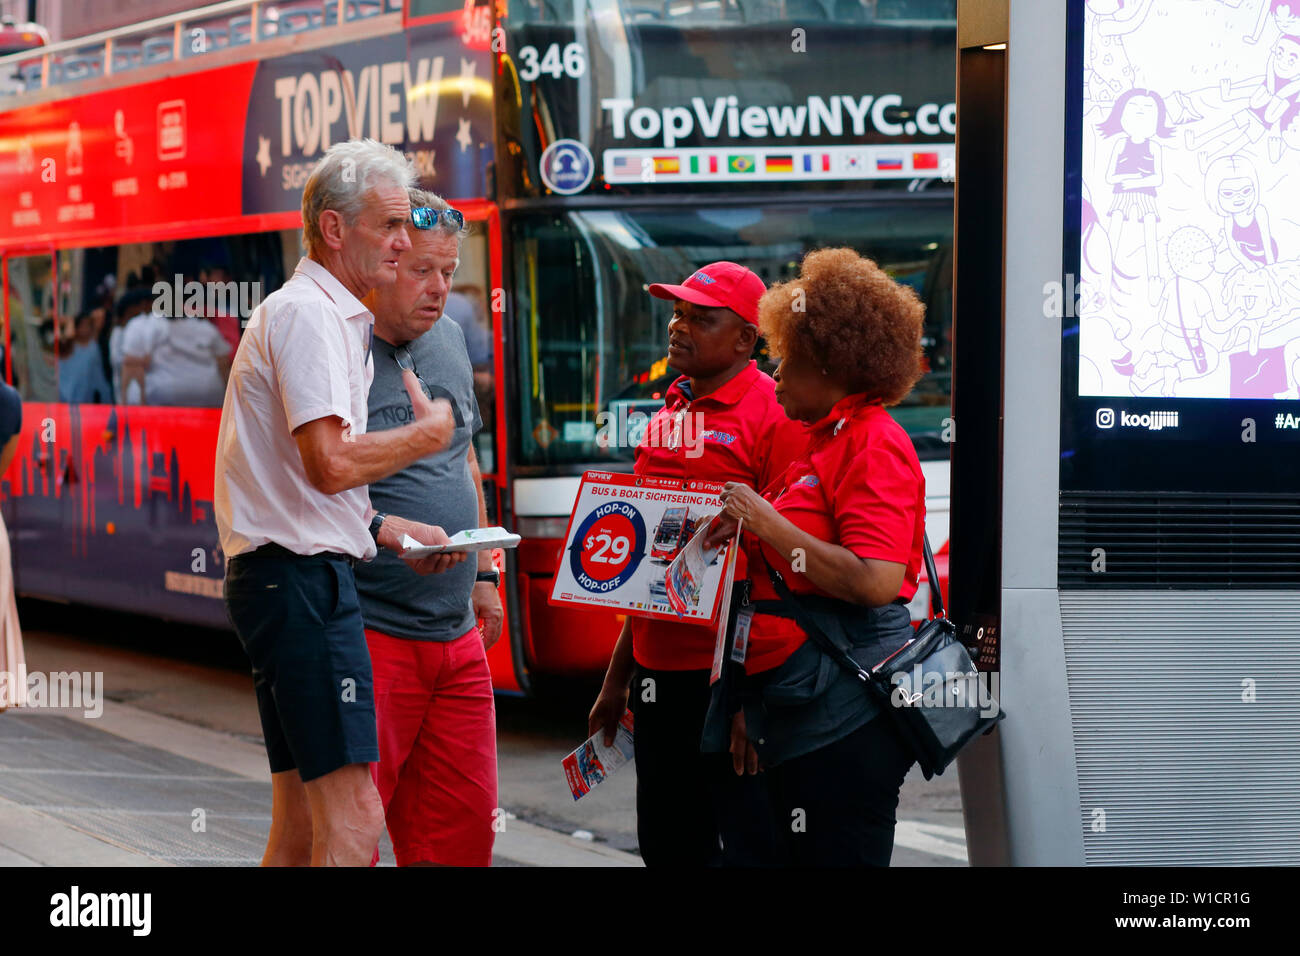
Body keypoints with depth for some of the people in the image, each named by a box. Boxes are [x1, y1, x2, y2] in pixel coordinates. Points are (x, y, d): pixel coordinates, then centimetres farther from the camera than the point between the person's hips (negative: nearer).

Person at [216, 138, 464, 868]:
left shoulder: (330, 315, 23)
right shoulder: (307, 313, -11)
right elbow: (331, 463, -22)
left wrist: (391, 531, 16)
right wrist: (428, 432, -7)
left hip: (292, 575, 11)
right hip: (301, 579, -11)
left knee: (303, 823, 12)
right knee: (353, 819, -16)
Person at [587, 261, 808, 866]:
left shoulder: (774, 414, -9)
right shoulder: (668, 417, 15)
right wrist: (616, 678, 22)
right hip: (659, 669, 8)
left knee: (742, 845, -5)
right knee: (666, 845, 13)